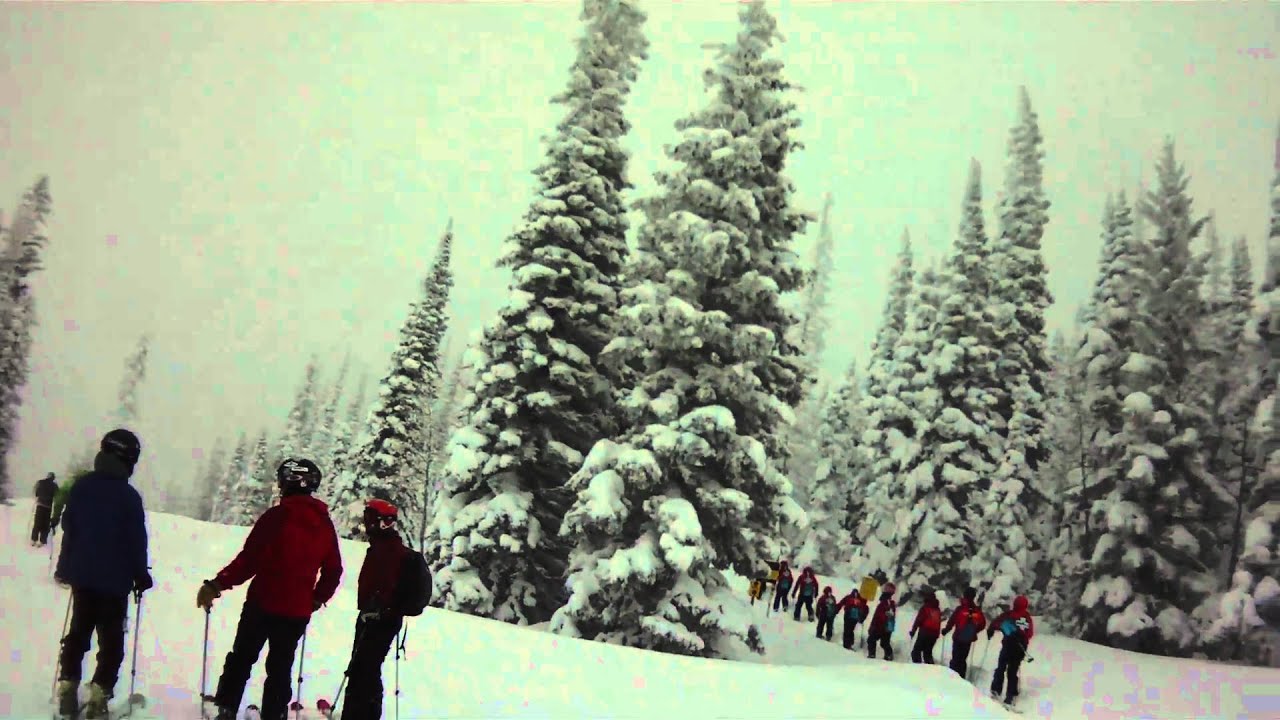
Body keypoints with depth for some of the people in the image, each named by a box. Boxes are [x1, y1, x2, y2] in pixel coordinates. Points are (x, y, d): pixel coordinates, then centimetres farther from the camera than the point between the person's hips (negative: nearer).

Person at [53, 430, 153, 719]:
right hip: (114, 578, -5)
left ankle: (68, 689, 16)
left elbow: (68, 527, 7)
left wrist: (65, 566, 18)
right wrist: (141, 575, 0)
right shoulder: (129, 496, -15)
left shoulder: (82, 486, 0)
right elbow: (137, 540, -12)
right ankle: (98, 694, -1)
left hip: (81, 574, 5)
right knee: (111, 639, 5)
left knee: (78, 632, 19)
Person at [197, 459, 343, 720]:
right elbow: (333, 570, 9)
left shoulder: (277, 516, -13)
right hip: (298, 611, 4)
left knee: (241, 659, 13)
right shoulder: (325, 524, 4)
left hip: (263, 603, -4)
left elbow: (249, 559, -17)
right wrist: (317, 599, 21)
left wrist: (217, 585, -11)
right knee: (280, 667, 13)